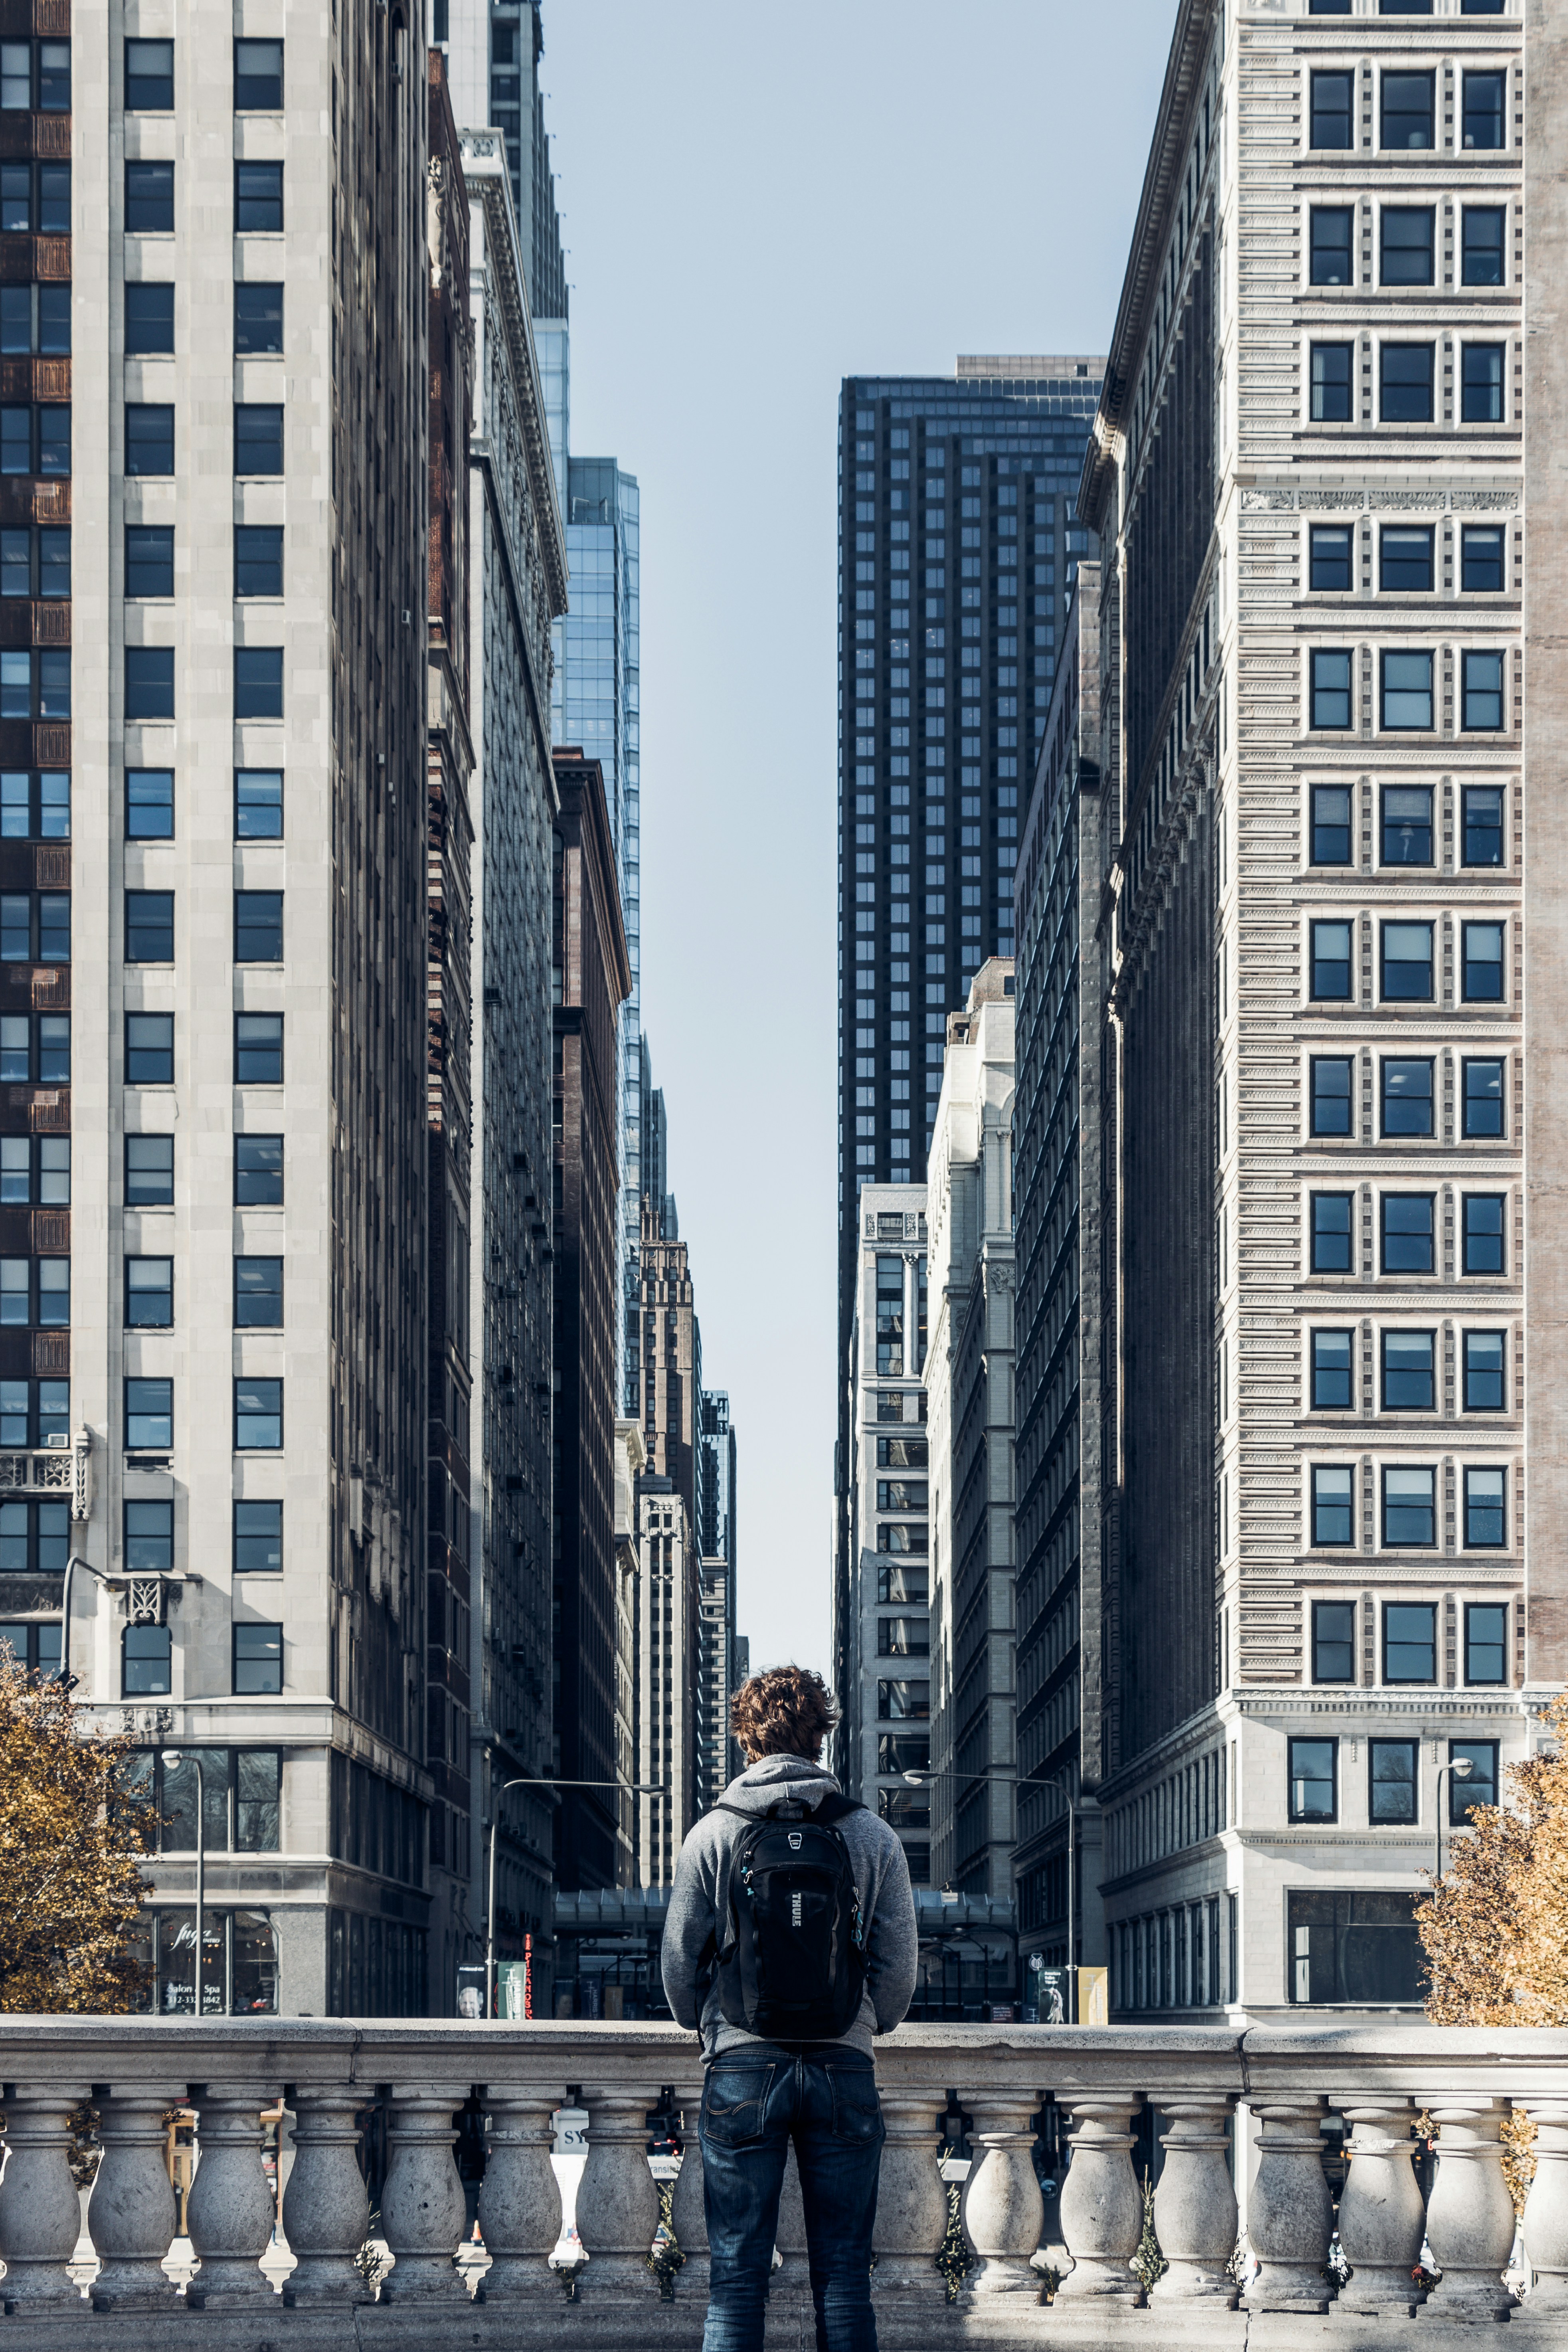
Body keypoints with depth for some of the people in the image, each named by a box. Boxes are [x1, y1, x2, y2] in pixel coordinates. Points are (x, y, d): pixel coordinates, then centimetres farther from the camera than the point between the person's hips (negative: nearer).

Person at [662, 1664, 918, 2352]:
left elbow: (679, 1960, 1)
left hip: (742, 2070, -1)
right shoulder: (872, 1837, 0)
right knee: (844, 2279, 5)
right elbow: (899, 1966, 2)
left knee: (735, 2278, 3)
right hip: (845, 2071, 1)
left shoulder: (711, 1836, -2)